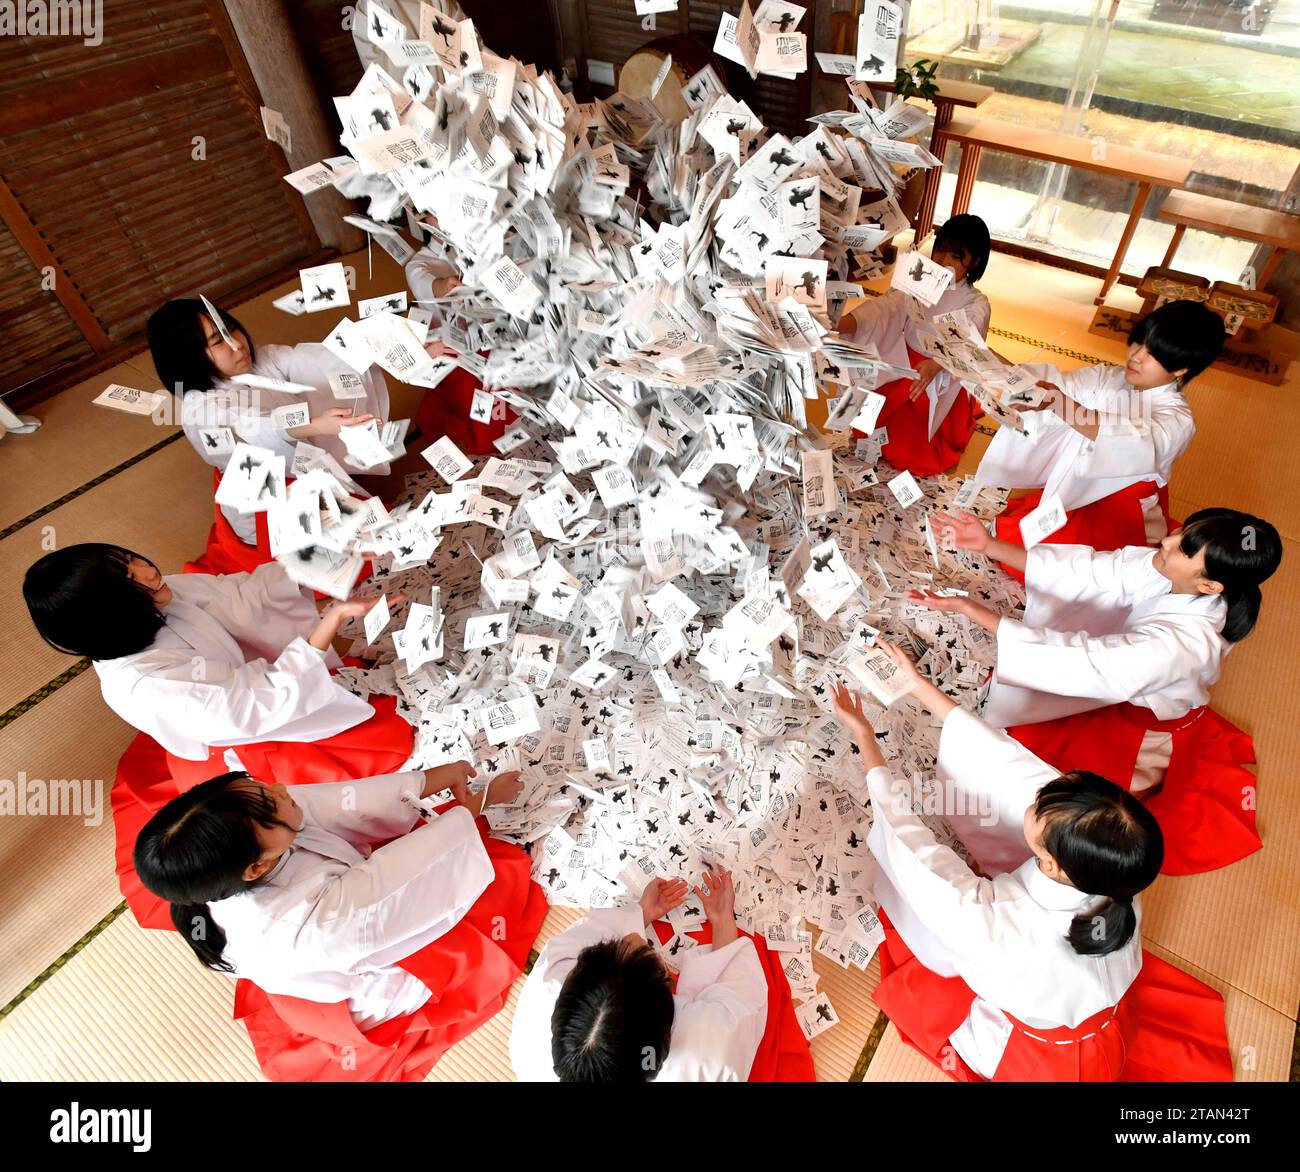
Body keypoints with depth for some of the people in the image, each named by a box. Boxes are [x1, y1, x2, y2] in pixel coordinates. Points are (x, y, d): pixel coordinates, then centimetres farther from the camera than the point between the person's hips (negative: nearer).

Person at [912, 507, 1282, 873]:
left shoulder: (1183, 640, -42)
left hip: (1142, 717, -6)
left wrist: (970, 608, -48)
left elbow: (1080, 663, -45)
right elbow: (1085, 570, -19)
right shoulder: (1162, 567, -25)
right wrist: (987, 545, -30)